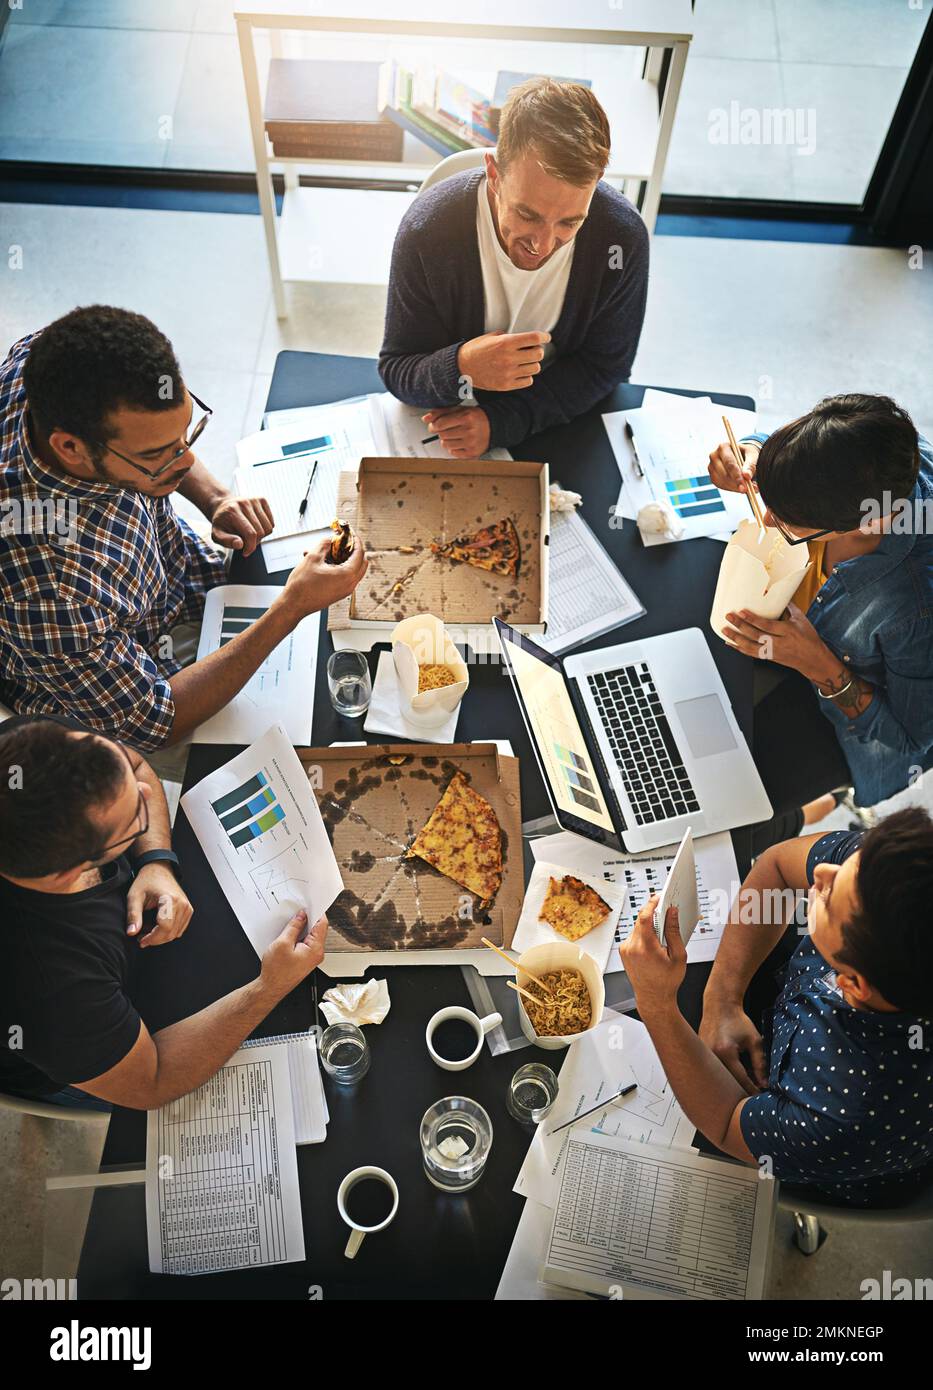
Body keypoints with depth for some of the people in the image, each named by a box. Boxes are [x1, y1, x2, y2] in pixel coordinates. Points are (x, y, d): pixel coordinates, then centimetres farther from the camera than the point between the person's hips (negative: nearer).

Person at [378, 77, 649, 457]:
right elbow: (395, 372, -13)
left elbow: (605, 366, -8)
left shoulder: (624, 237, -19)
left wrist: (501, 421, -24)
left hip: (565, 420, 1)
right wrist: (460, 369, -38)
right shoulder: (427, 230, -22)